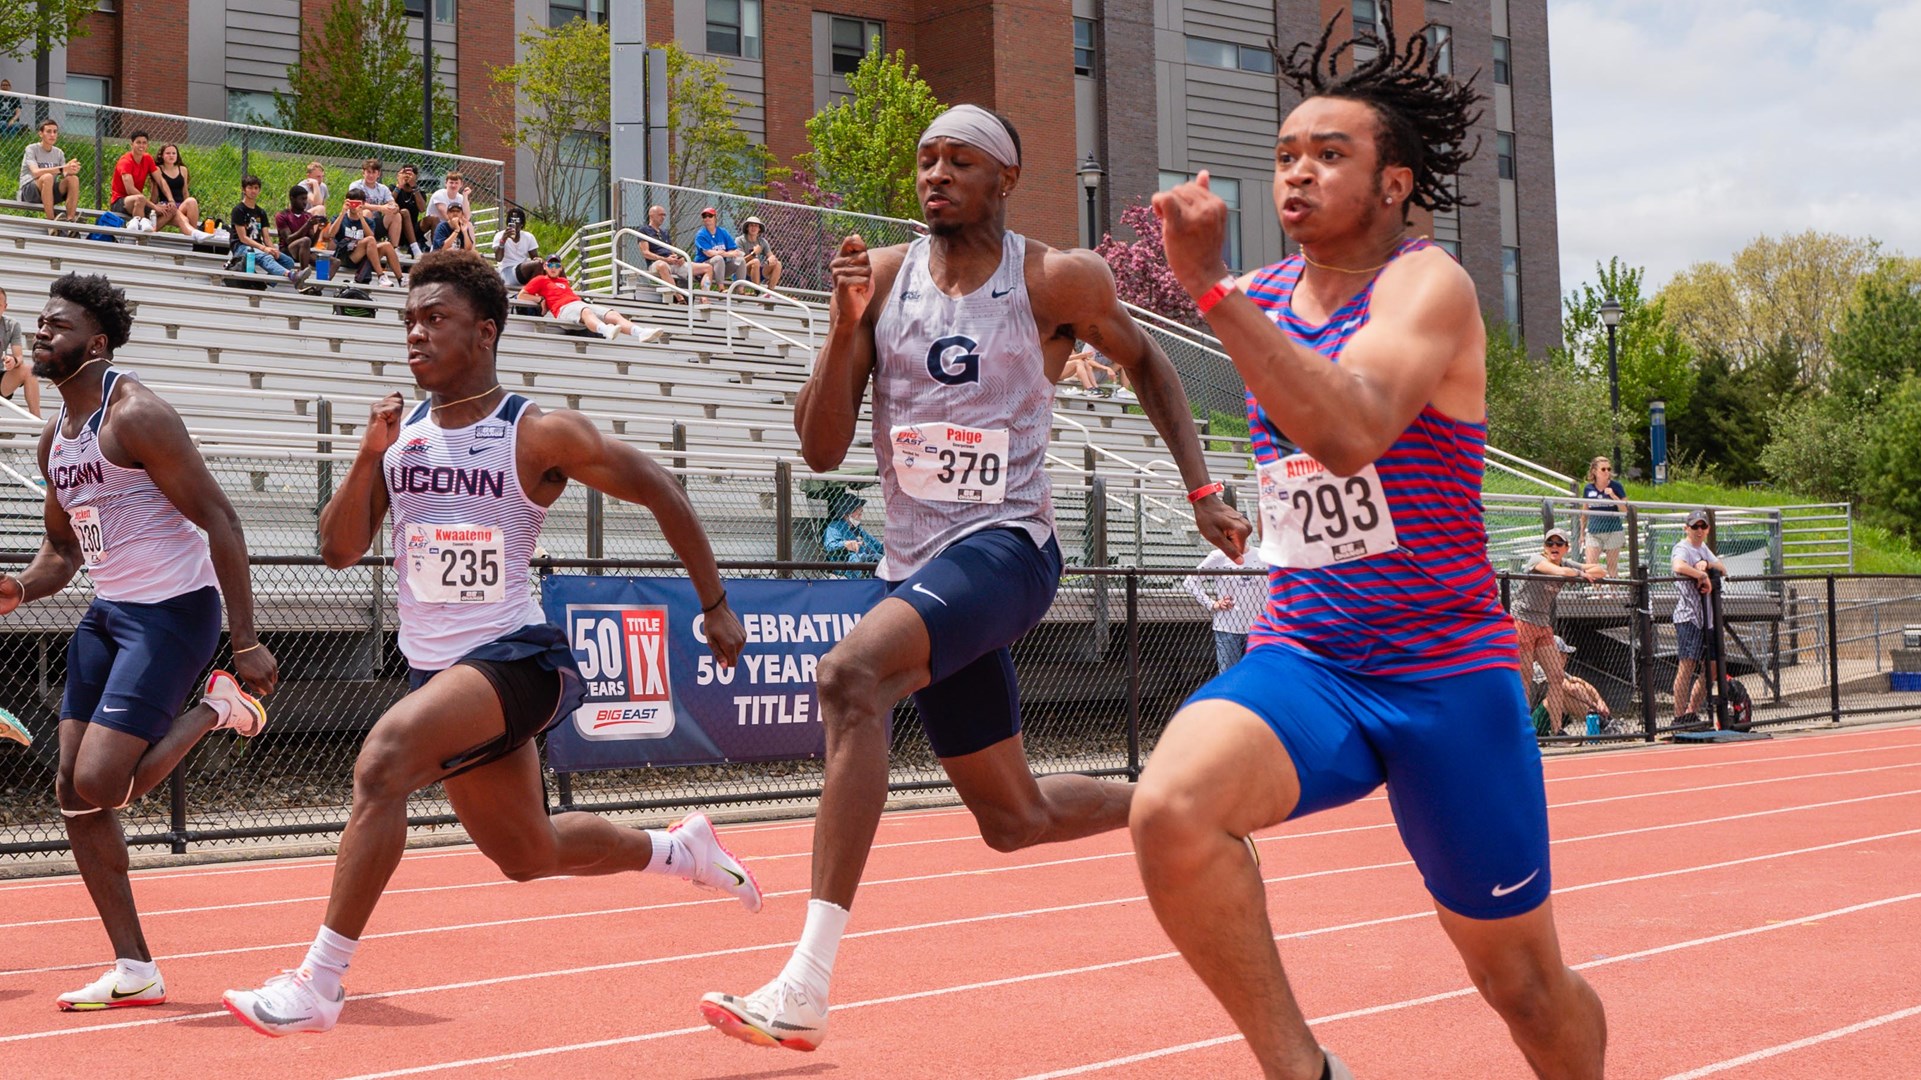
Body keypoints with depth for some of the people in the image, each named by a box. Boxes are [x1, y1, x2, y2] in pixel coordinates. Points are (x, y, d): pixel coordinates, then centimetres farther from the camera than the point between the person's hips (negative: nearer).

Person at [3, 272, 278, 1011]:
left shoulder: (136, 416, -15)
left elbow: (219, 521, -18)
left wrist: (246, 643, -22)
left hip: (173, 611, -9)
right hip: (108, 614, 9)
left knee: (99, 785, -17)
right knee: (72, 792, 4)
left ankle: (217, 709, 8)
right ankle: (134, 971, 12)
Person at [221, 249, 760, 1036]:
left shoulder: (541, 434, -10)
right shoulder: (398, 432, 5)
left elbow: (661, 493, -3)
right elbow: (338, 551, 1)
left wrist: (715, 606, 0)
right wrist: (369, 455, -14)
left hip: (514, 657, -7)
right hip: (436, 668, 7)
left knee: (383, 758, -30)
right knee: (528, 854, 18)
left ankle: (318, 986, -25)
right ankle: (680, 850, 45)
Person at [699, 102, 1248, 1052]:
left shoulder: (1056, 281, -4)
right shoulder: (883, 277, 5)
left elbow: (1148, 364, 15)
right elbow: (820, 449, 2)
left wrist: (1201, 491, 10)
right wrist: (844, 327, -12)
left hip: (1004, 546, -6)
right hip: (917, 563, 6)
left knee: (850, 676, -33)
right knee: (1014, 817, 13)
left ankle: (803, 993, -34)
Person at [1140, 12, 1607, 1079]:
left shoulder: (1429, 284, -12)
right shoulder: (1262, 296, 8)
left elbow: (1351, 432, -34)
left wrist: (1210, 286, -36)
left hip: (1448, 680, -4)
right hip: (1302, 664, 4)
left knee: (1523, 981, 9)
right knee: (1170, 808, -30)